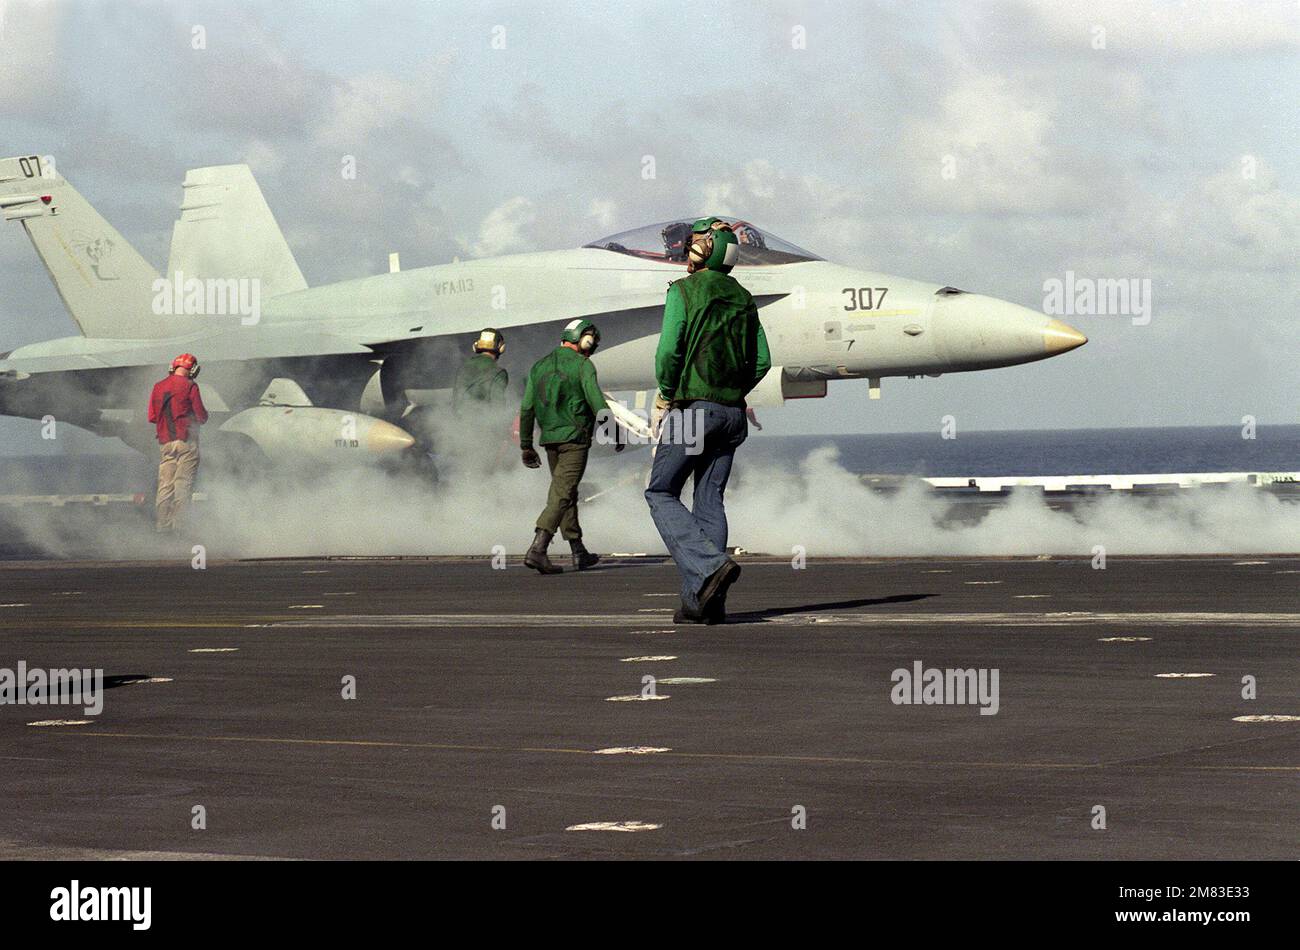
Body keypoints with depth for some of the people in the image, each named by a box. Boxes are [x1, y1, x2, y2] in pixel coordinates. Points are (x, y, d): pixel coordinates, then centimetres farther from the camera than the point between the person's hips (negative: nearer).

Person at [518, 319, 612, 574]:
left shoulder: (539, 366, 12)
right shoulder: (582, 365, -6)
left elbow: (526, 409, 11)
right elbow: (597, 403, -12)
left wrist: (525, 446, 15)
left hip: (549, 439, 6)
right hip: (575, 438, -6)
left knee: (567, 495, 17)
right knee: (561, 496, -9)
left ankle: (579, 552, 22)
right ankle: (537, 550, -21)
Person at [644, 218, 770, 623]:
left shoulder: (684, 290, -7)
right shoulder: (742, 298, 11)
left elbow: (668, 351, -15)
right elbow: (761, 361, 10)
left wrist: (666, 394, -2)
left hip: (692, 407, -6)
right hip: (732, 411, 6)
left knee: (661, 492, 2)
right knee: (709, 501, 7)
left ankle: (710, 565, -19)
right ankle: (703, 600, 2)